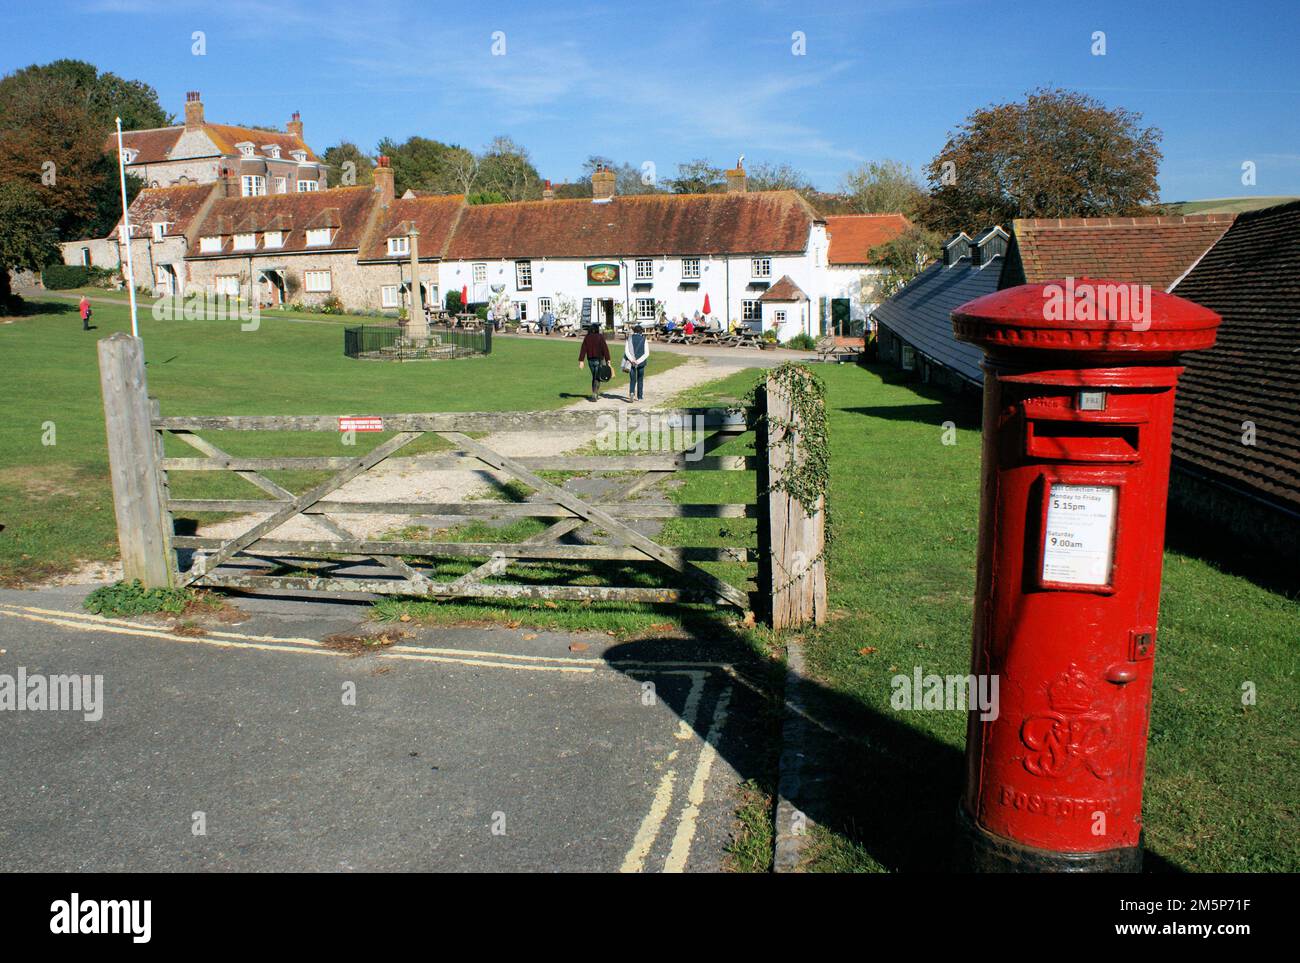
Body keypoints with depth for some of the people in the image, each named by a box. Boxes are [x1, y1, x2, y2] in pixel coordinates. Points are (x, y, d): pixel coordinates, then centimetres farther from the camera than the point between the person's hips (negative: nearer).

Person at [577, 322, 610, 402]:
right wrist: (607, 359, -11)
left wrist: (581, 360, -5)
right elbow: (605, 348, -13)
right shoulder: (600, 337, -9)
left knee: (594, 377, 19)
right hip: (599, 360, -4)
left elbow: (583, 349, -4)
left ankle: (596, 394, 24)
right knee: (597, 378, 1)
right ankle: (594, 396, -6)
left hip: (590, 360, 4)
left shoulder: (587, 338, 1)